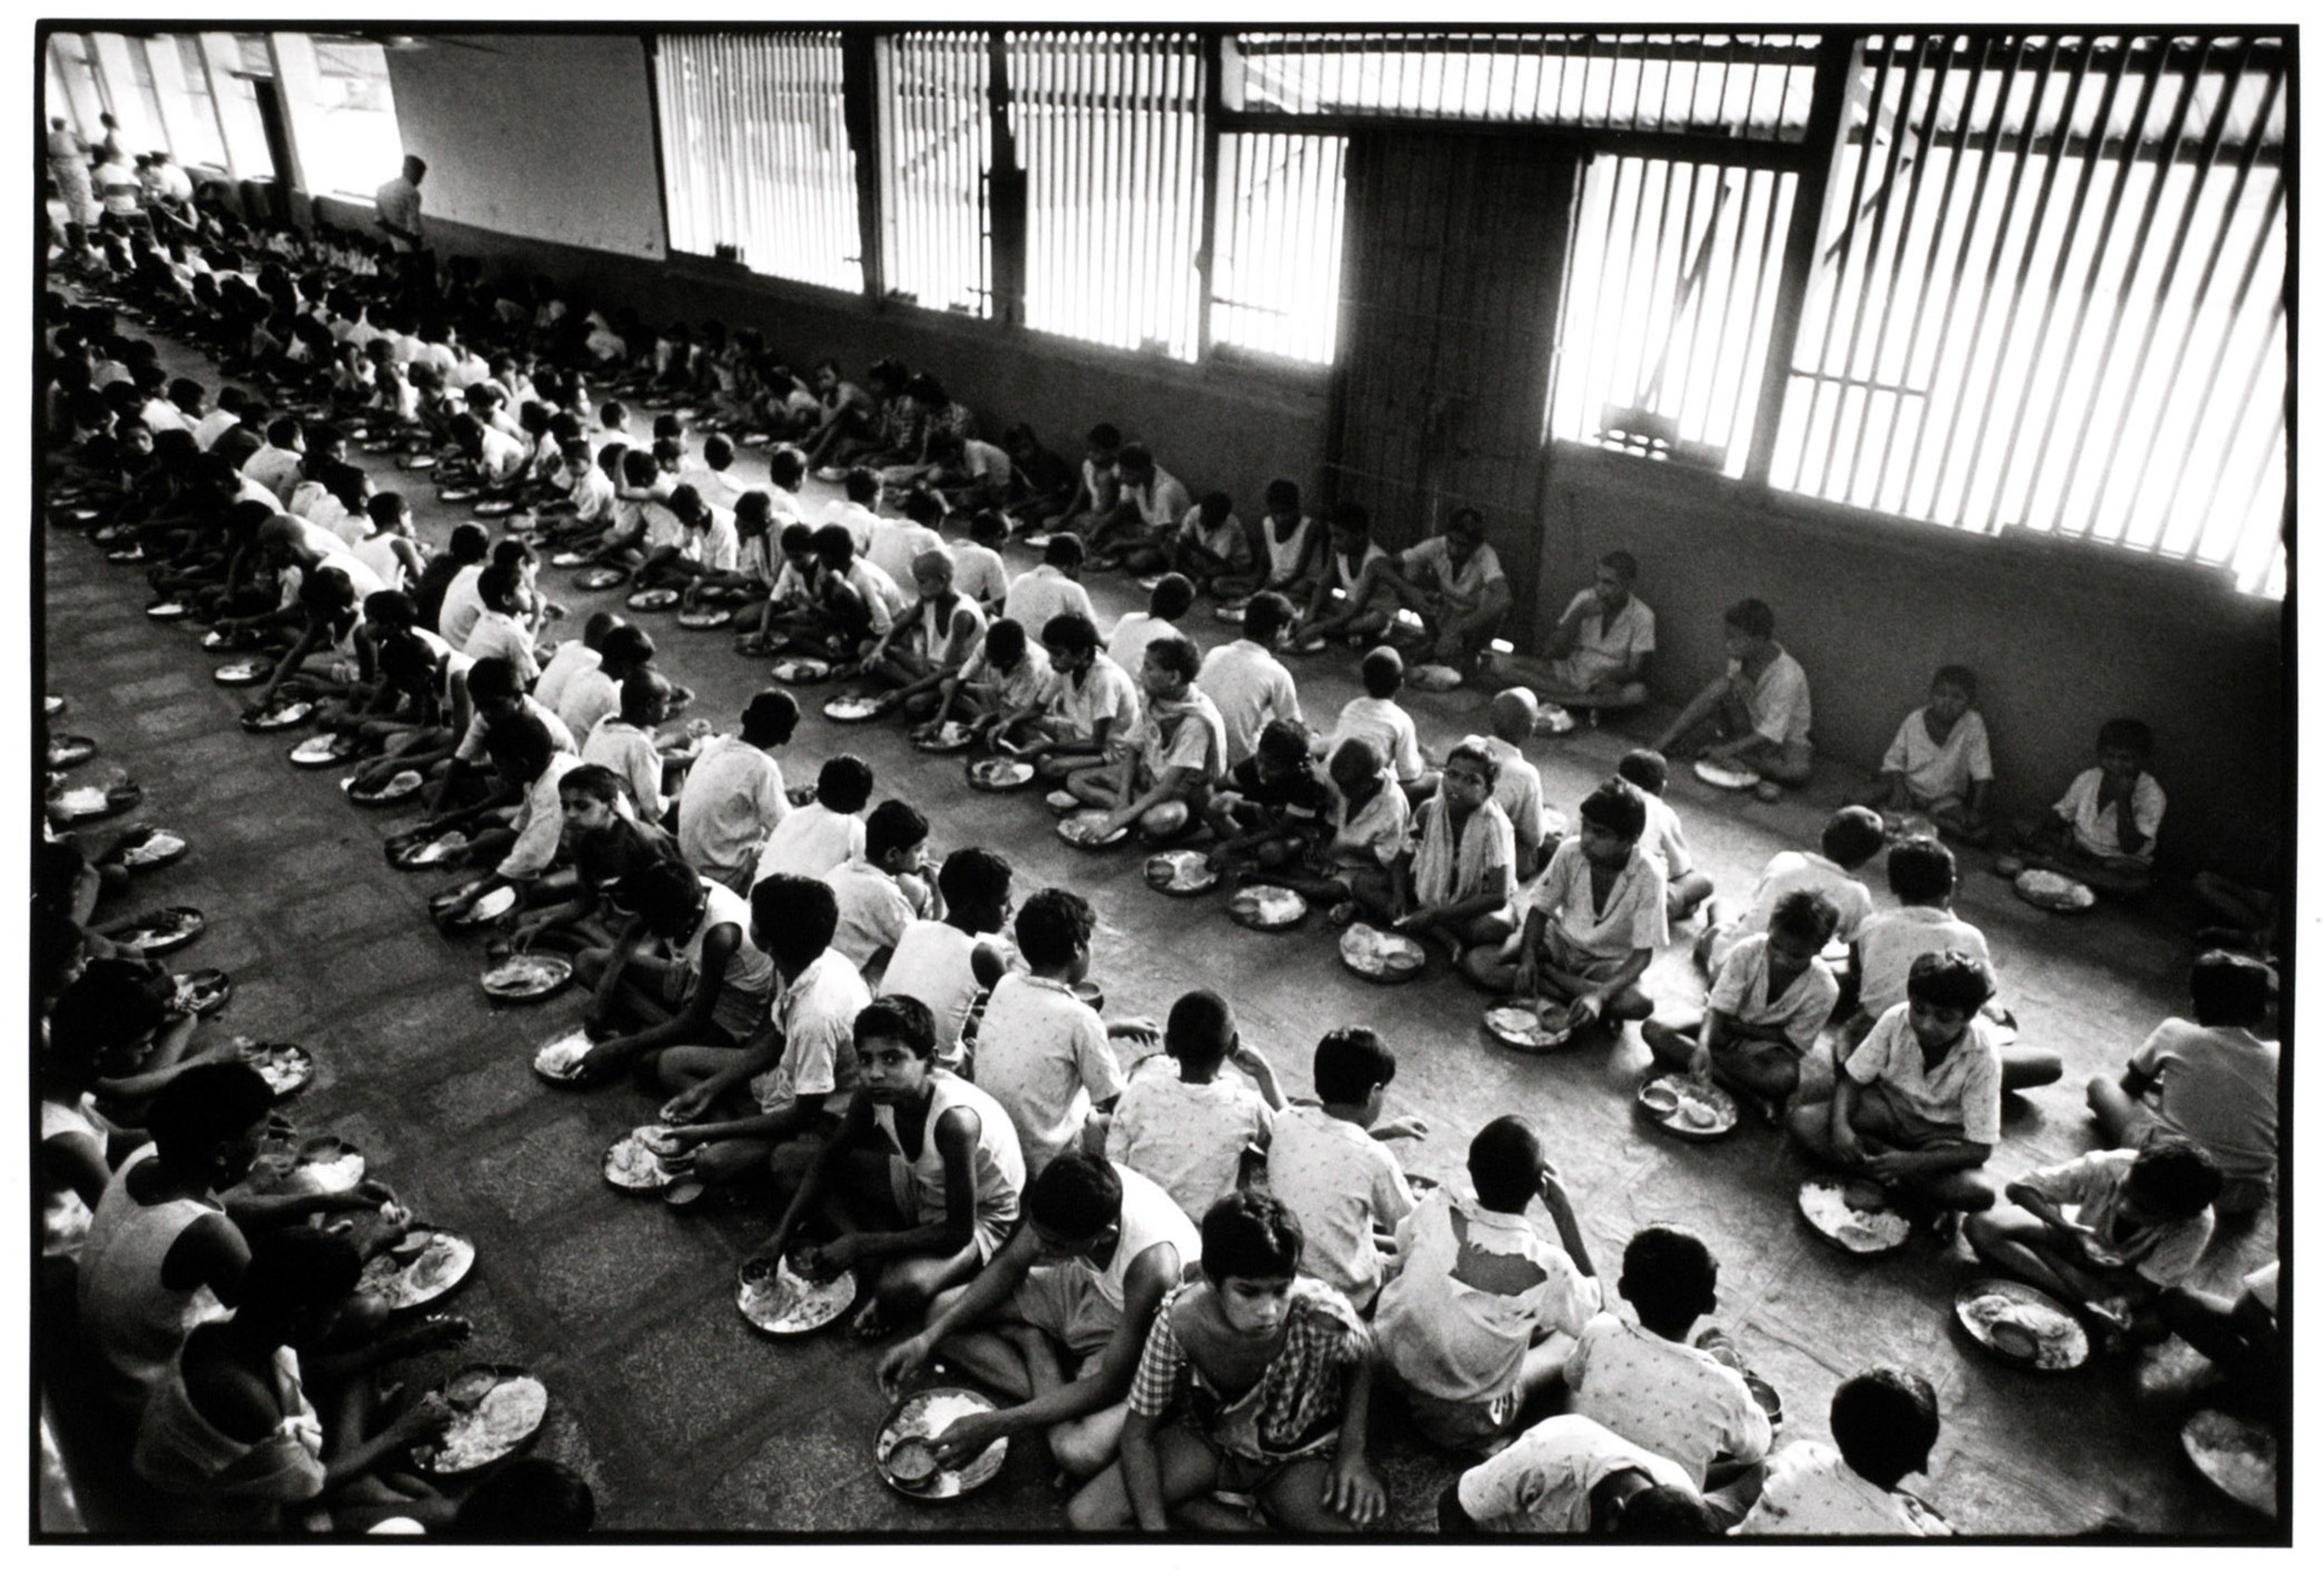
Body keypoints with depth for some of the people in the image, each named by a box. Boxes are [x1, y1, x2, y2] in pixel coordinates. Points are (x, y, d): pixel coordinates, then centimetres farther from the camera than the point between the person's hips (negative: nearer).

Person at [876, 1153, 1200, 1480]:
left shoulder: (1152, 1266, -42)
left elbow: (1110, 1385, -29)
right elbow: (1009, 1265, -7)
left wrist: (994, 1425, -30)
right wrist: (928, 1338, -16)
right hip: (1082, 1286, 6)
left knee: (1079, 1455, -32)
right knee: (943, 1310, -5)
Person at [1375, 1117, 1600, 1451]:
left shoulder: (1435, 1210, -20)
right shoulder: (1546, 1267, -29)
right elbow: (1593, 1306, -4)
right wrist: (1563, 1211, -9)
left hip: (1389, 1374, 4)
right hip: (1464, 1428, -3)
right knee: (1575, 1336, 16)